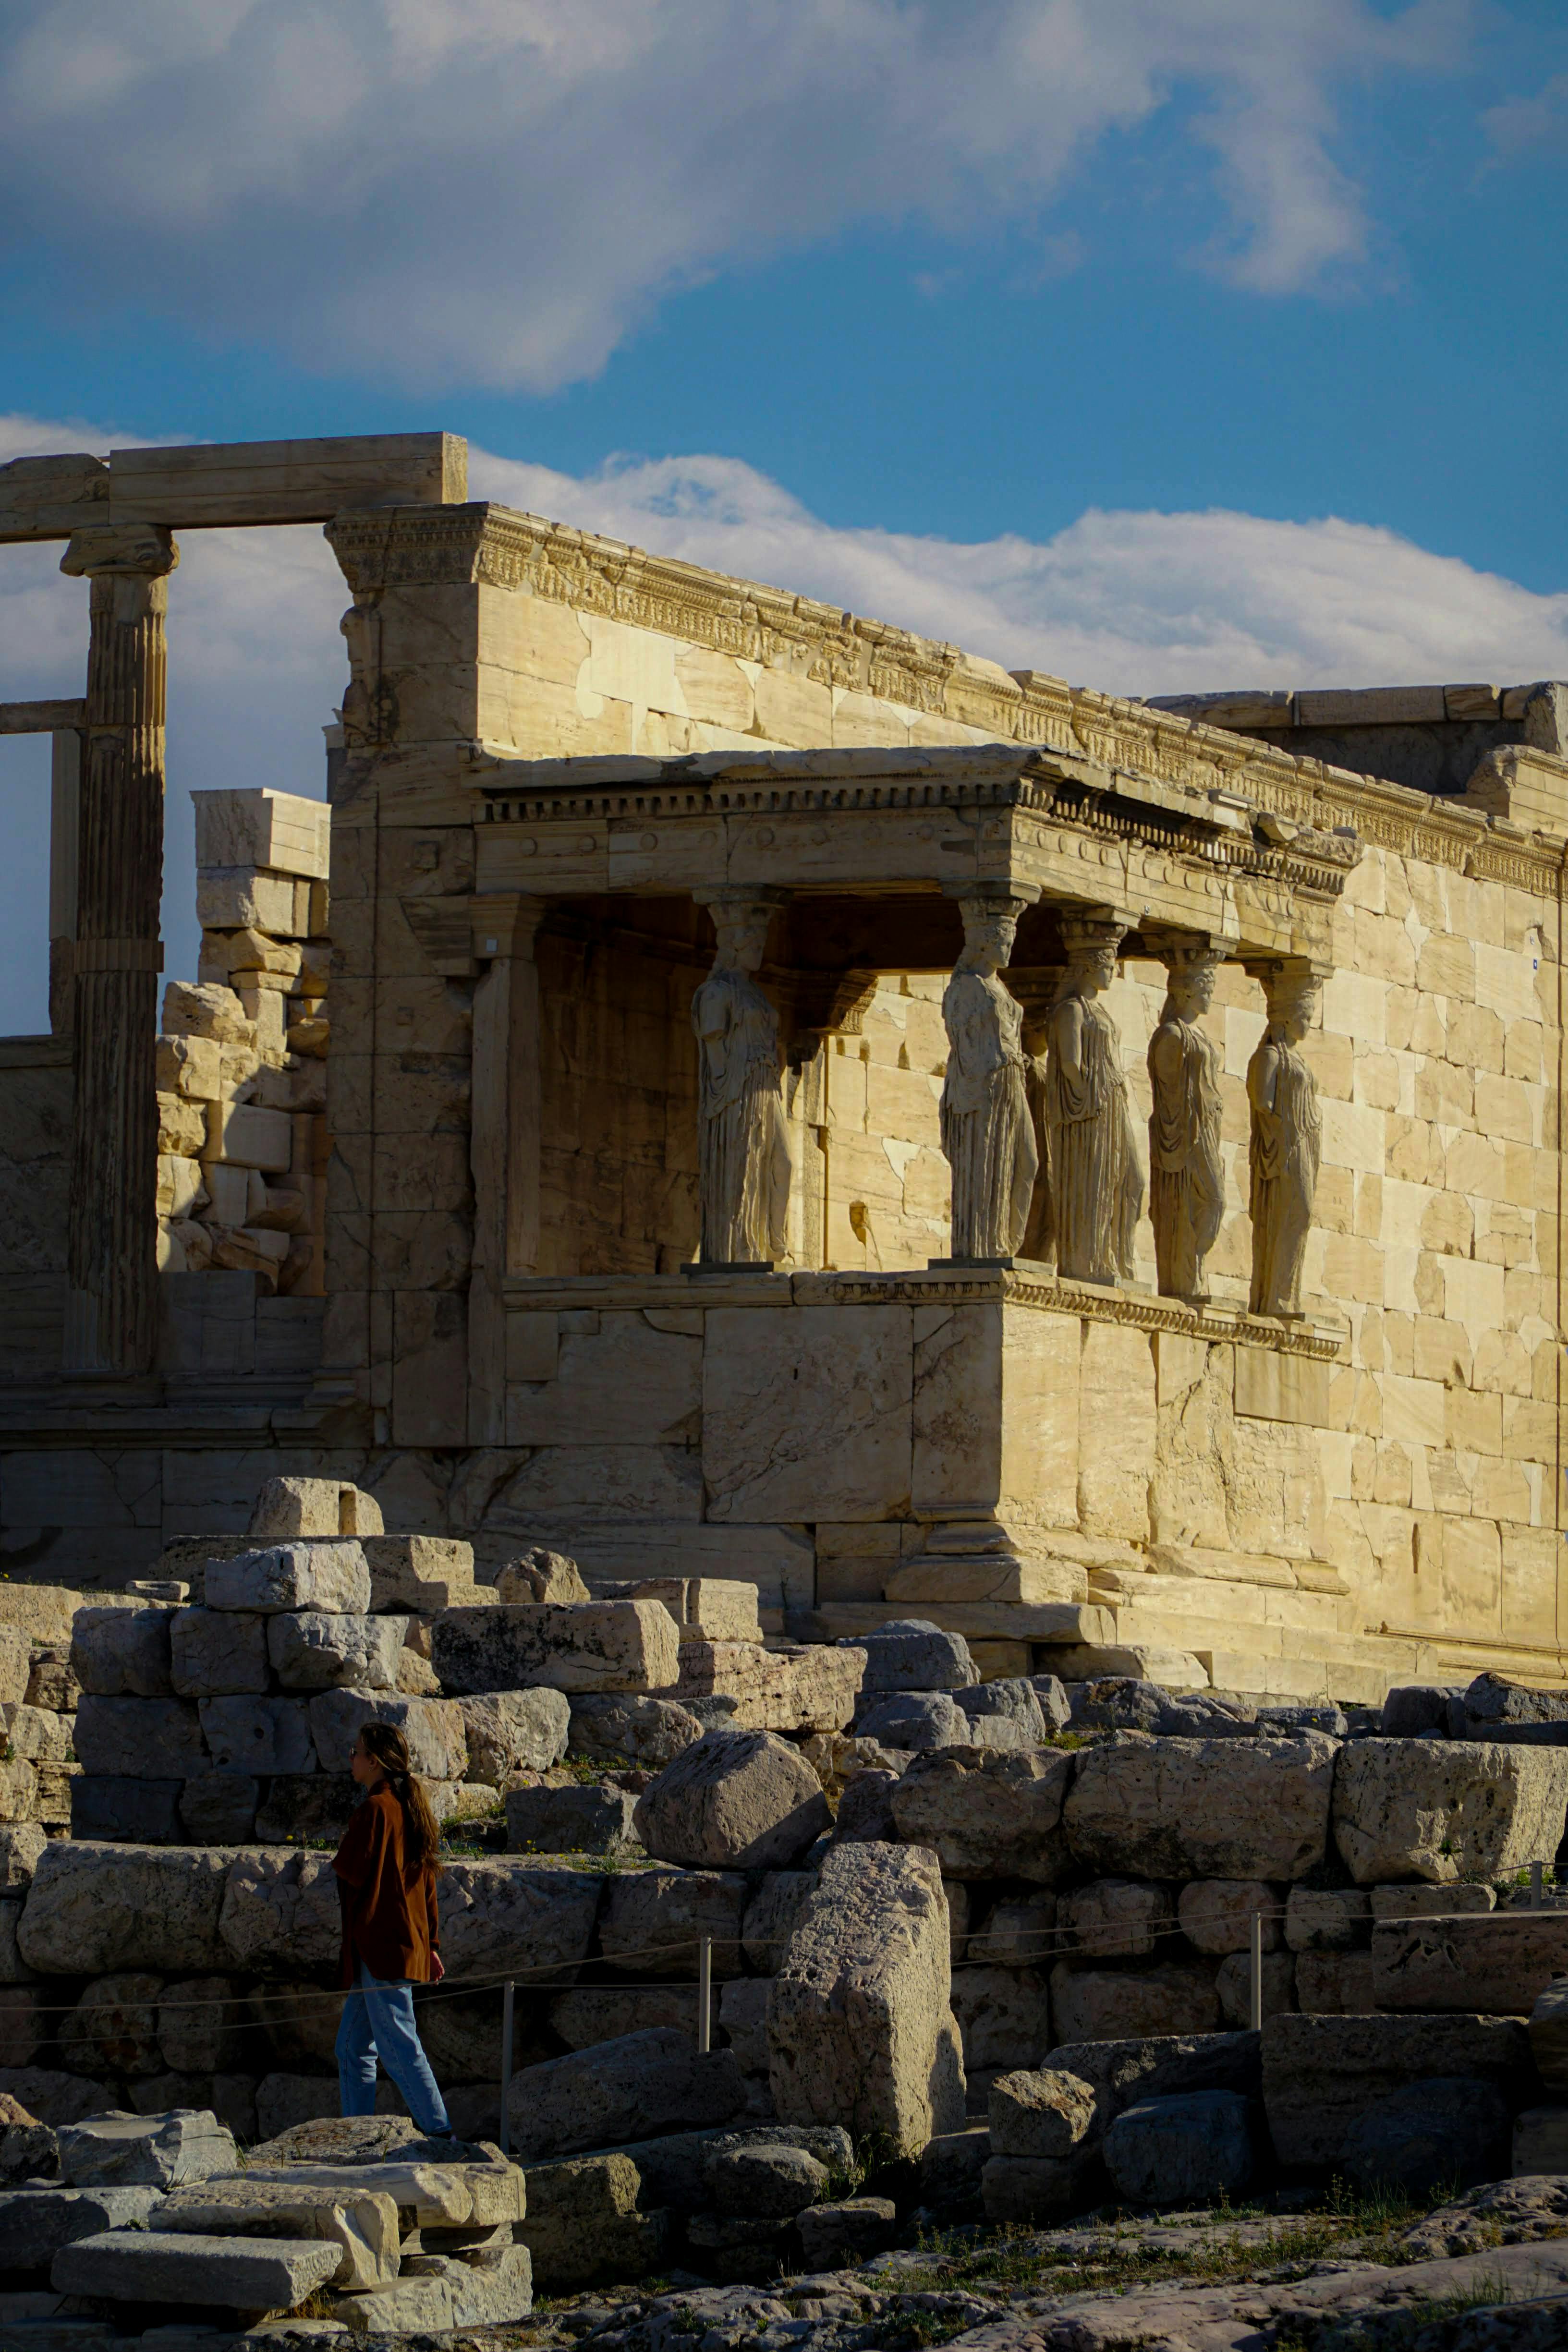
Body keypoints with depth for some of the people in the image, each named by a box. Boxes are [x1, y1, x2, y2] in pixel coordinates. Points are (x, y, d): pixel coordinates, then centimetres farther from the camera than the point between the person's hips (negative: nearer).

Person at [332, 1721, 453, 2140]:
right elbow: (428, 1882, 17)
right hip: (408, 1943, 10)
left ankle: (439, 2132, -9)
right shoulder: (411, 1806, 14)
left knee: (398, 2048, -8)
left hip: (379, 1945, -10)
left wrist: (338, 1858, 6)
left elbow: (351, 1870, -18)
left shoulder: (376, 1809, -14)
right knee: (352, 2047, 13)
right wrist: (431, 1945, 20)